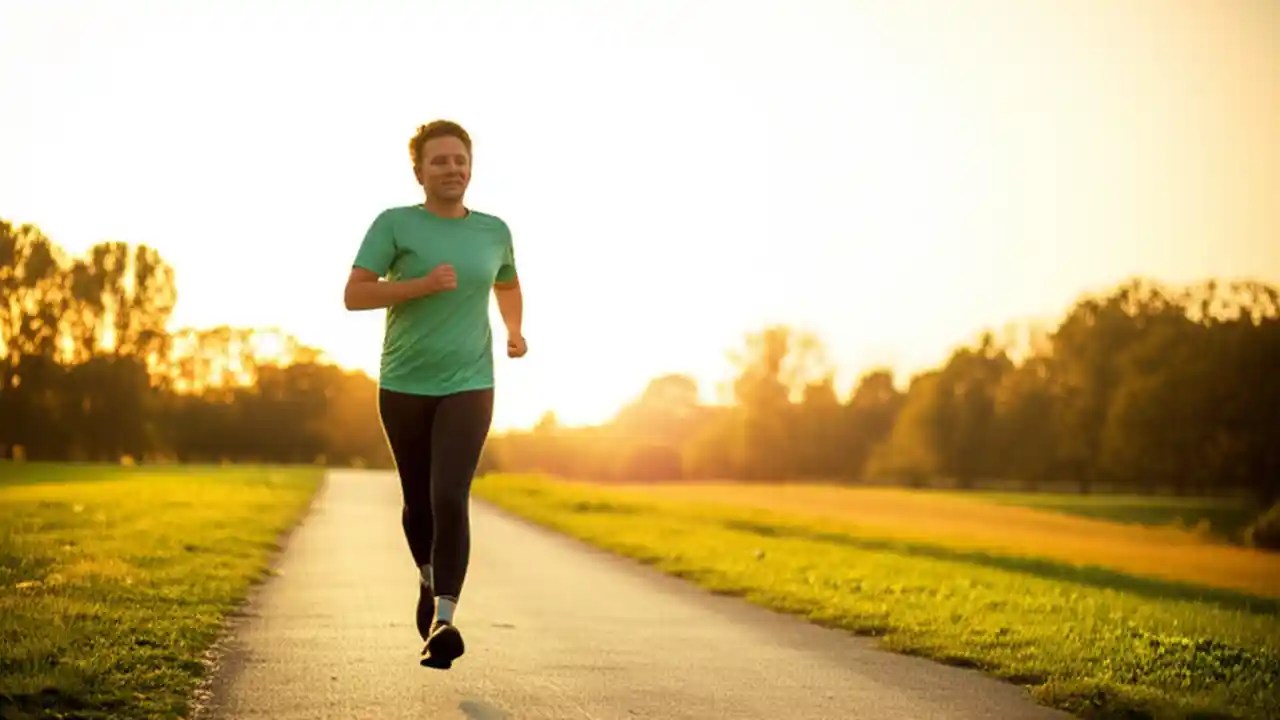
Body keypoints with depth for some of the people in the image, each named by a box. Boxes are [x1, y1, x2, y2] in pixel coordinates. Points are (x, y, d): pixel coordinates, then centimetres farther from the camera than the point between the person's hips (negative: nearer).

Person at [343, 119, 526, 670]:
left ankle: (442, 622, -21)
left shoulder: (494, 231, 6)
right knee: (418, 501, 12)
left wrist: (514, 332, 12)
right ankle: (429, 579, 42)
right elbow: (354, 295, -12)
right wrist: (421, 285, -22)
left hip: (468, 386, 0)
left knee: (450, 498, -16)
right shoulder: (394, 224, -3)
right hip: (404, 386, 0)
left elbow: (508, 286, 28)